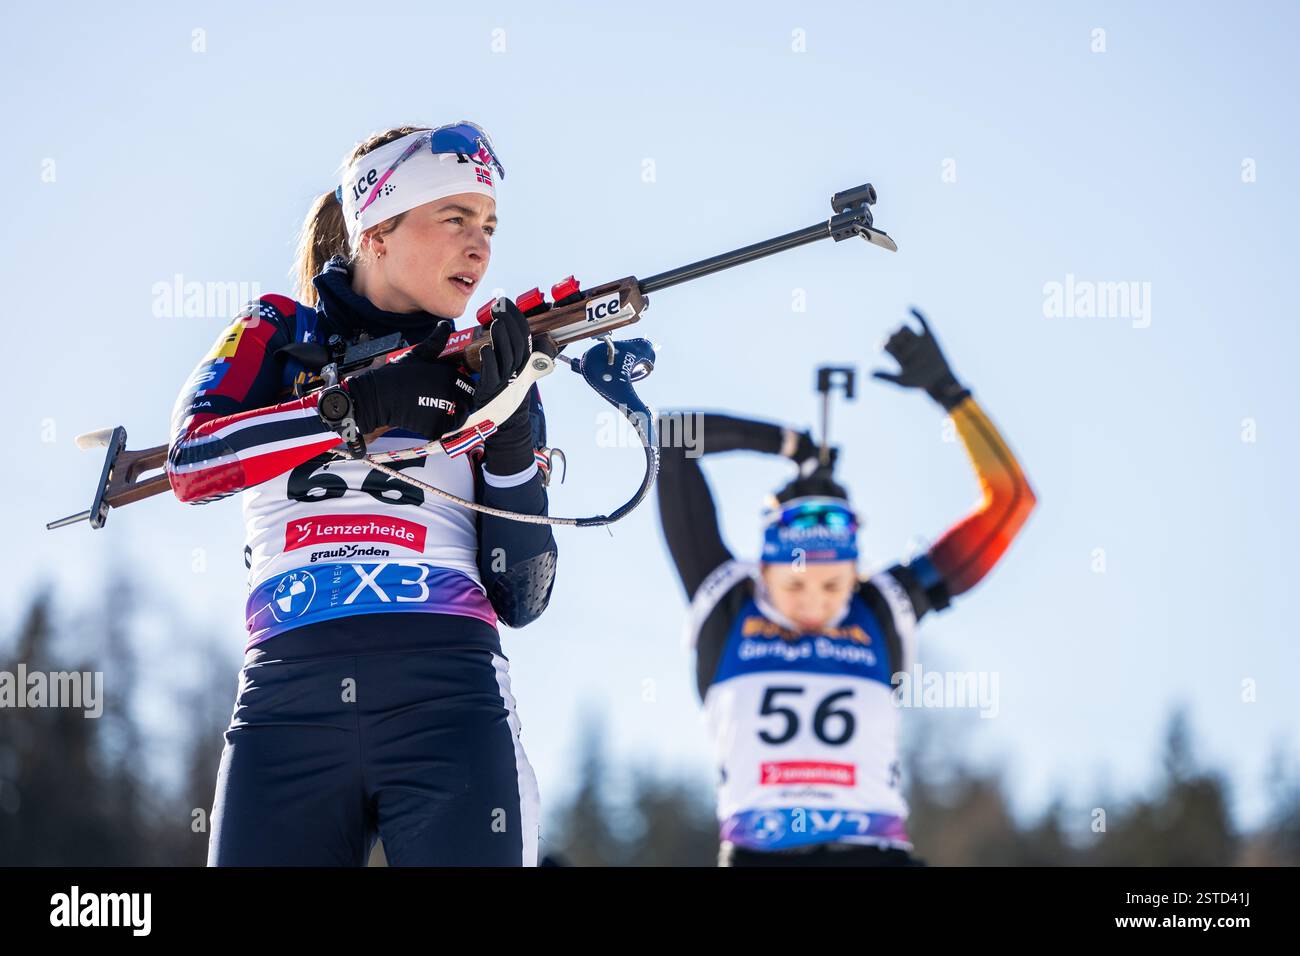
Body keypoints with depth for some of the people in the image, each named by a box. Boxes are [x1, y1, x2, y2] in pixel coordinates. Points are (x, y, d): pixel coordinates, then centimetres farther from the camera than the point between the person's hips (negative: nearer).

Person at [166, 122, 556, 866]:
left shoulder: (485, 370, 16)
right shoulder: (280, 333, 14)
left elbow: (522, 598, 9)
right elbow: (191, 462, -6)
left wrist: (510, 430, -3)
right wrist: (362, 407, -11)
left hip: (447, 697, 0)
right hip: (287, 700, 0)